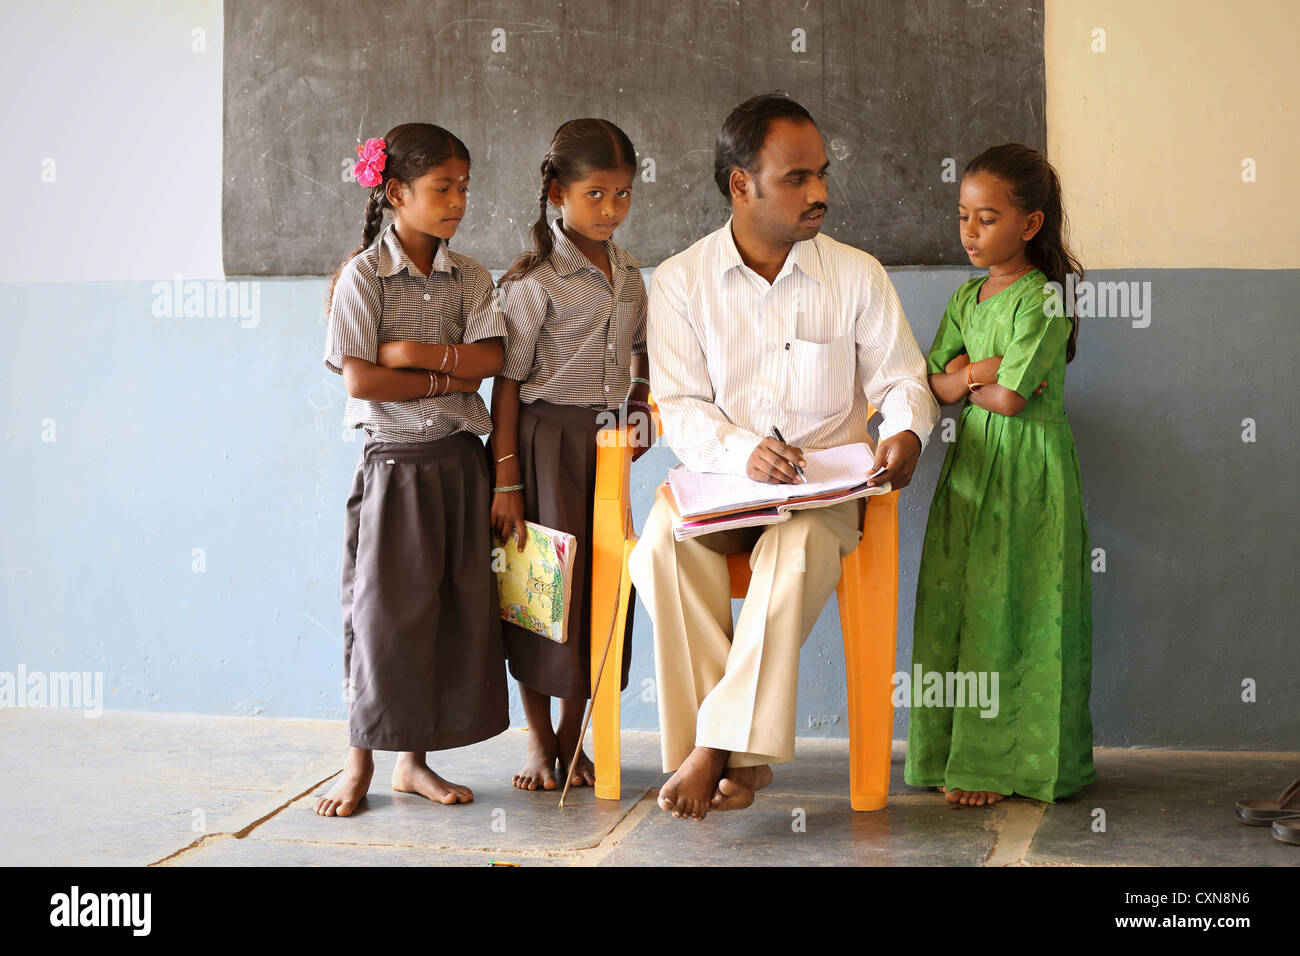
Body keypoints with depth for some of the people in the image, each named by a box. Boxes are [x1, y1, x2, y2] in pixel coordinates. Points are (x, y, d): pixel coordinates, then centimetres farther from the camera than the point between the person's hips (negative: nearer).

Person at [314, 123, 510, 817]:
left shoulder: (469, 278, 8)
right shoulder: (362, 276, -5)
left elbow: (490, 357, -7)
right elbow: (360, 379, -14)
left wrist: (410, 351, -15)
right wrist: (447, 378, -9)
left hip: (460, 460, 5)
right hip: (394, 460, -4)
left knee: (455, 607, 6)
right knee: (384, 609, -1)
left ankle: (415, 760, 17)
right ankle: (360, 762, 12)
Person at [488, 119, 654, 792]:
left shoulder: (629, 275, 10)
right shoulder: (533, 279, -9)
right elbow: (508, 381, -11)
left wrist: (640, 417, 7)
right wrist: (505, 478, -14)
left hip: (607, 441, 6)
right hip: (548, 438, -6)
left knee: (602, 580, 6)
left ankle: (571, 735, 19)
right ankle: (539, 740, 14)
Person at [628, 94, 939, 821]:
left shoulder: (857, 275, 5)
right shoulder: (680, 282, 4)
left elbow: (902, 379, 8)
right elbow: (681, 407, -1)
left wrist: (907, 431, -17)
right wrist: (743, 451, -22)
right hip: (719, 478, 1)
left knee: (799, 550, -36)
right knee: (662, 543, -32)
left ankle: (718, 745, -28)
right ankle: (746, 756, -28)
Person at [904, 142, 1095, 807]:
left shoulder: (1043, 299, -11)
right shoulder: (966, 298, 12)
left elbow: (1011, 398, -17)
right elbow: (937, 385, 8)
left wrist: (964, 376, 0)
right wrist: (983, 370, -10)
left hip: (1028, 466, -7)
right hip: (971, 461, 7)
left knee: (1010, 613, -4)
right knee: (959, 603, 5)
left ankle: (1003, 762, 4)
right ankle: (962, 752, 13)